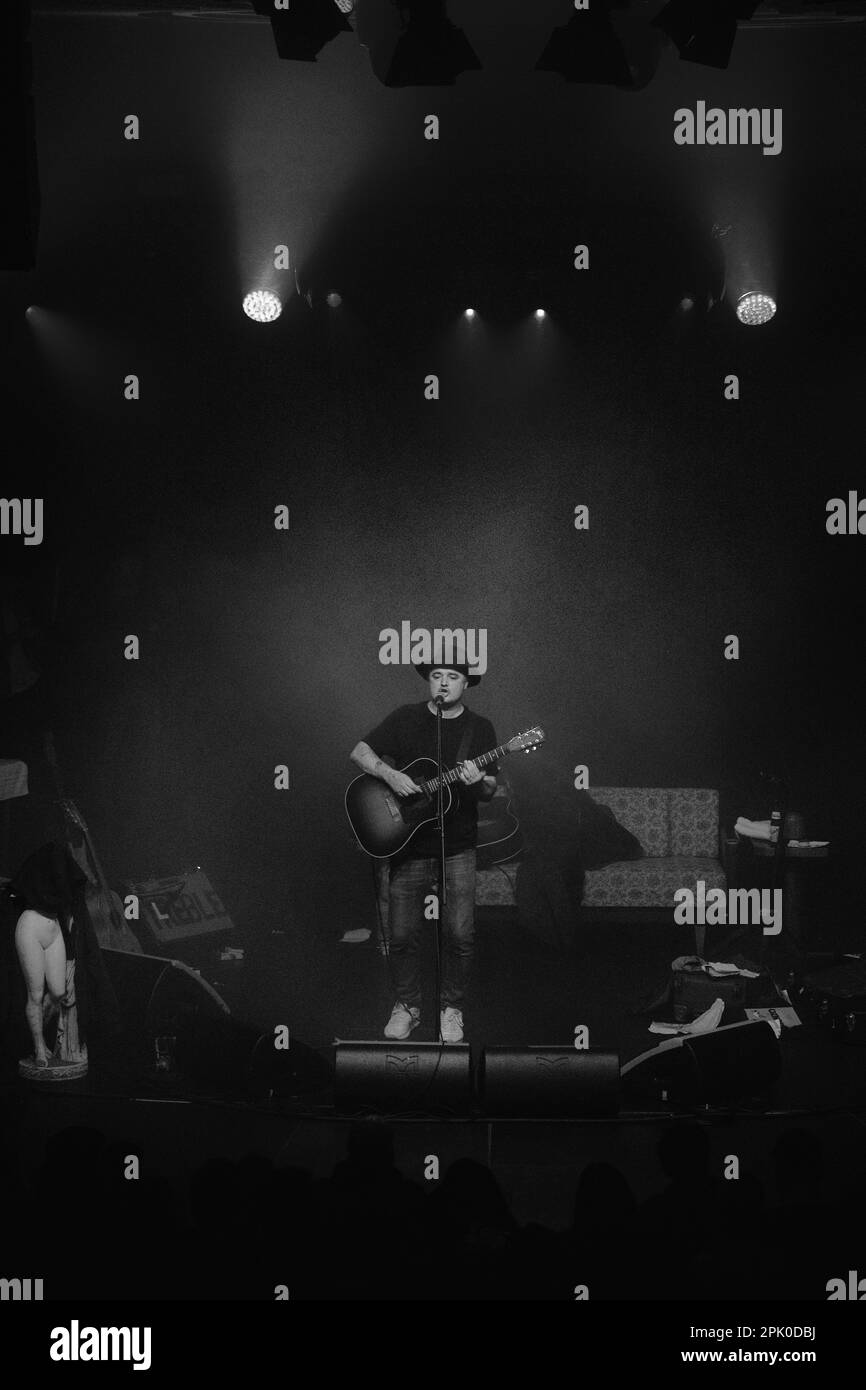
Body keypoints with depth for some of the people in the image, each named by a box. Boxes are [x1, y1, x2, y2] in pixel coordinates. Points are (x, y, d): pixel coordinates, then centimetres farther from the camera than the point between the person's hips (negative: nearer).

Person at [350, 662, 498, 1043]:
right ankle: (407, 1006, 23)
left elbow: (489, 792, 4)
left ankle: (451, 1008, 16)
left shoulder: (479, 728, 4)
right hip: (408, 846, 0)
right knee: (401, 935, 4)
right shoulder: (406, 718, 3)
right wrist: (390, 775, -16)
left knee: (460, 935, -4)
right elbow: (359, 753, 1)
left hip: (457, 850, 0)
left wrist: (478, 782, -19)